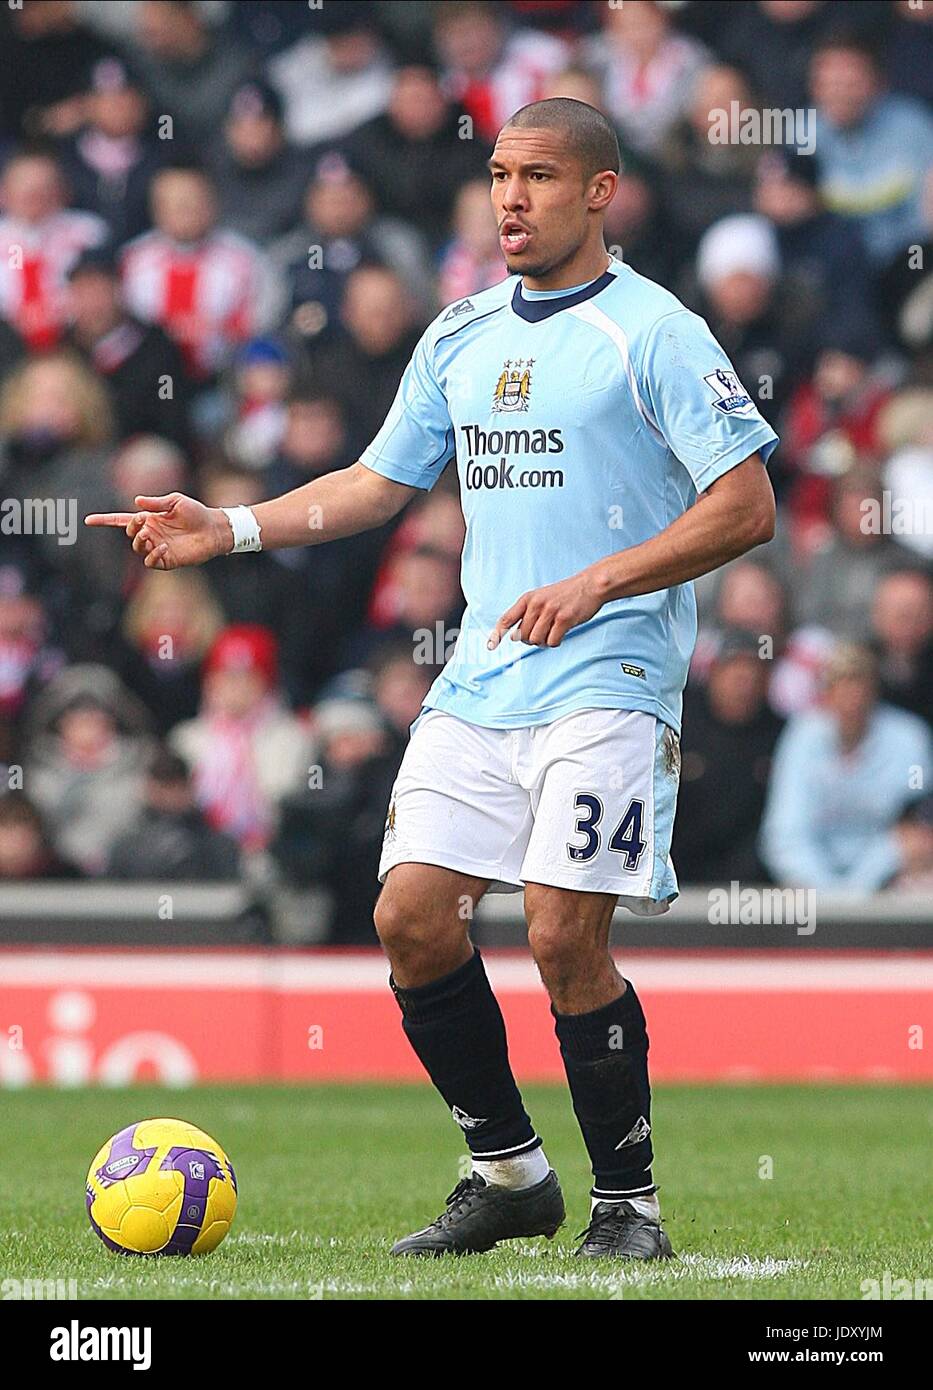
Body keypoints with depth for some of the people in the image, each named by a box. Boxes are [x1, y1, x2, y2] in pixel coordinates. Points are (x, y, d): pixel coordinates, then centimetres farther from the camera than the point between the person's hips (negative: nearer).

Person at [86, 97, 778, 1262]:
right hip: (479, 679, 6)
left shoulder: (653, 331, -5)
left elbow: (746, 507, -9)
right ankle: (507, 1175, 13)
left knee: (562, 935, -15)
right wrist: (229, 530, 10)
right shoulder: (460, 336, 15)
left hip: (607, 682, -6)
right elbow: (379, 483, 22)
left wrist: (598, 583, -17)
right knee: (412, 915, -4)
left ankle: (626, 1201, 2)